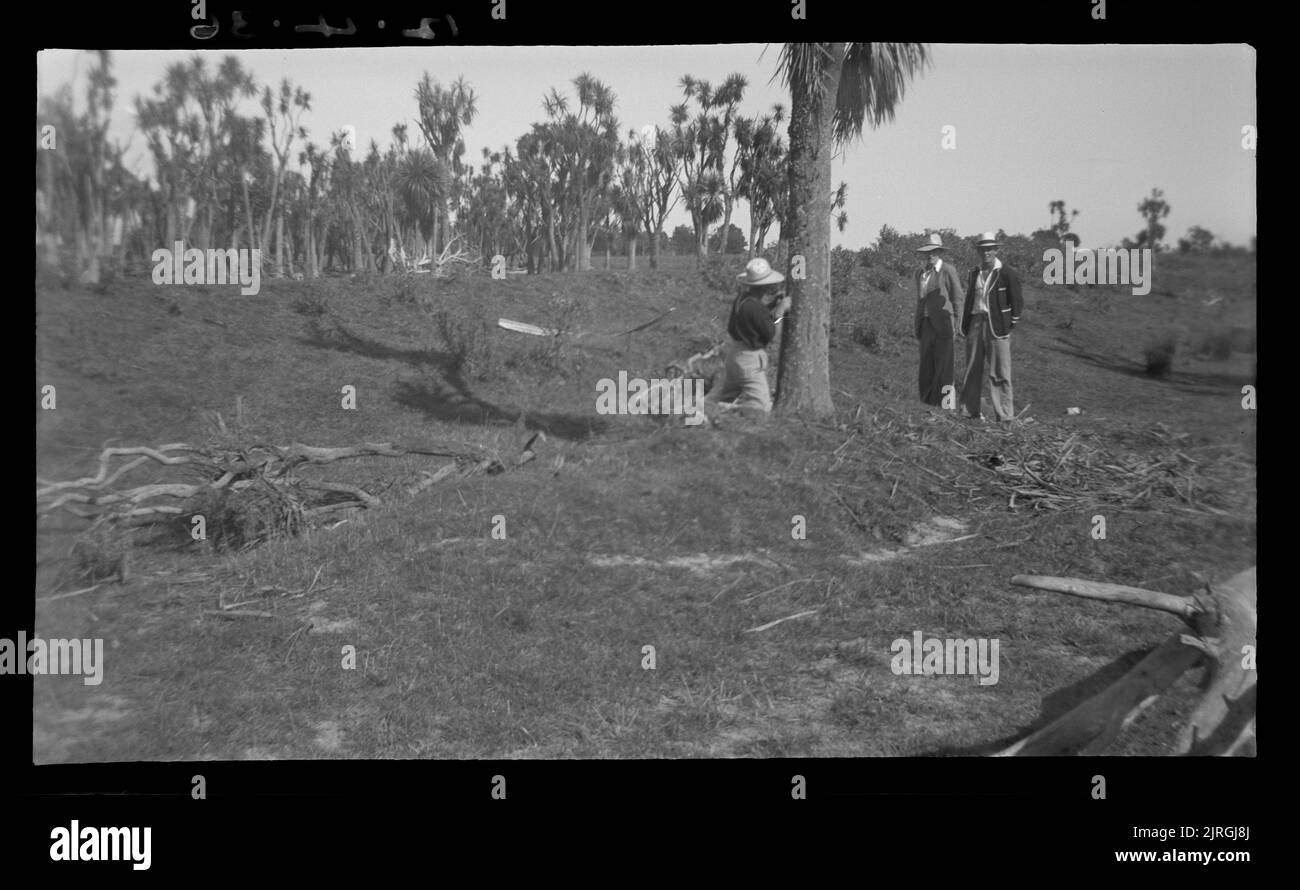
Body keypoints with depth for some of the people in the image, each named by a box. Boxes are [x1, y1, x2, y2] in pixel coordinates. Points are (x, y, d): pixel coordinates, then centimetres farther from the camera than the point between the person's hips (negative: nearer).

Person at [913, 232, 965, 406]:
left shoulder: (948, 270, -5)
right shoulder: (920, 272, 14)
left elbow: (958, 298, -4)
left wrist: (957, 324, -7)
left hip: (942, 323, -6)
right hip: (925, 324, 6)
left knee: (943, 364, -5)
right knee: (926, 364, 5)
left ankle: (945, 403, -1)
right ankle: (927, 400, 10)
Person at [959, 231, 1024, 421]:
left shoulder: (1006, 274, -3)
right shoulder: (974, 273, 13)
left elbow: (1017, 304, 0)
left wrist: (1010, 325, -2)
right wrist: (966, 326, 12)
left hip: (997, 326, -5)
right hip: (976, 324, 5)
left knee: (1000, 373, -5)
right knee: (972, 369, 8)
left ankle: (1005, 416, -2)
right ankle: (971, 411, 16)